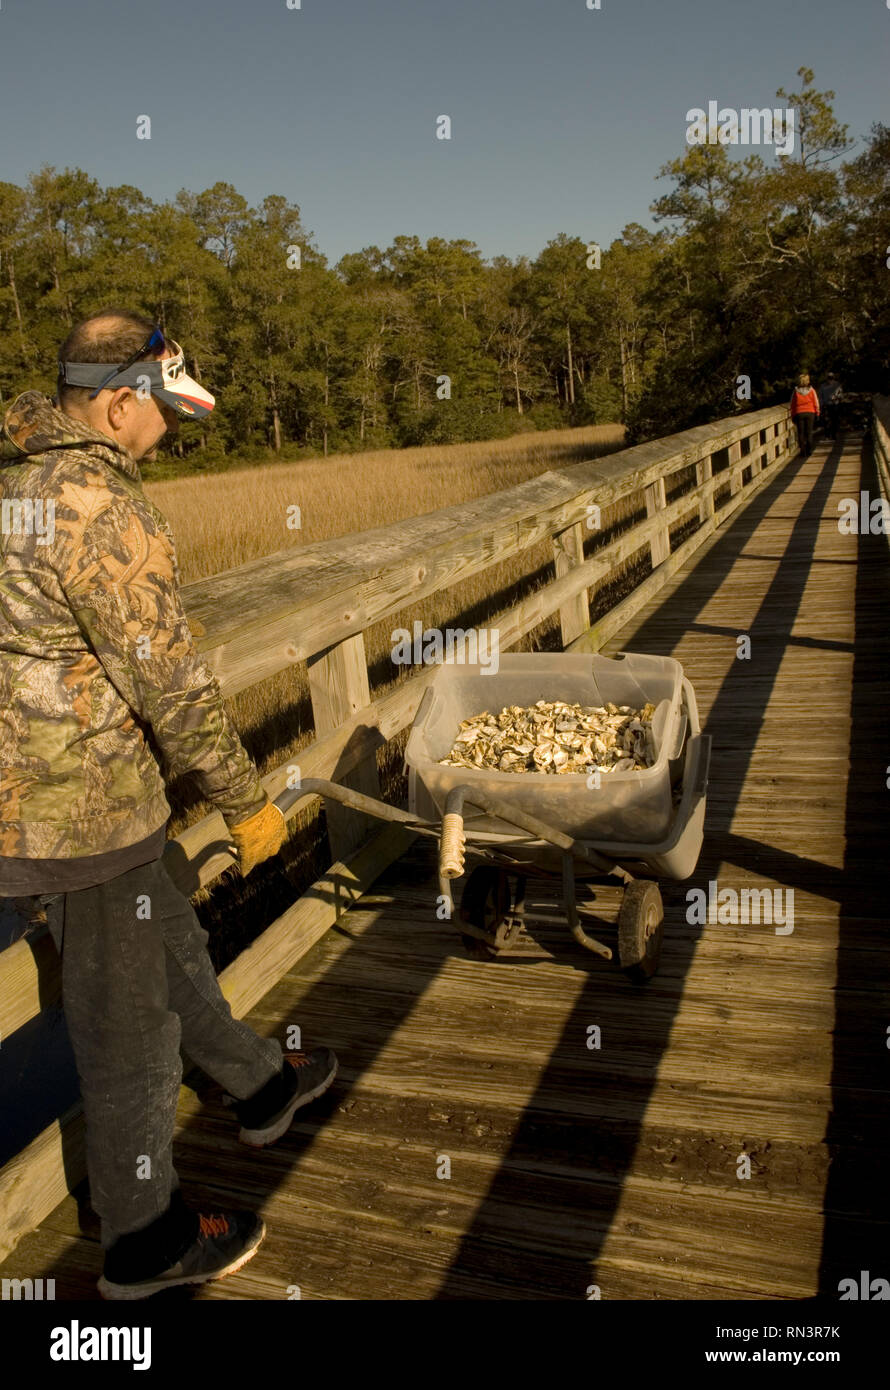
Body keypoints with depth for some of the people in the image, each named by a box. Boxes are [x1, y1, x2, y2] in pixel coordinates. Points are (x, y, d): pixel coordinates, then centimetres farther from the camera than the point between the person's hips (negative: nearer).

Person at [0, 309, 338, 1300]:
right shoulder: (104, 511, -24)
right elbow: (171, 684, -23)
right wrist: (246, 800, -11)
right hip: (90, 813, -9)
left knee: (168, 947, 26)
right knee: (128, 1021, 8)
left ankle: (260, 1087, 49)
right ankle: (145, 1244, 29)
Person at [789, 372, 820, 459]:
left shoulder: (795, 391, -4)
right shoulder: (811, 390, -4)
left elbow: (792, 404, 1)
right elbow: (816, 403, 0)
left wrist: (793, 416, 10)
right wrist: (817, 413, 10)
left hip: (799, 413, 0)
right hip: (810, 413, 0)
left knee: (801, 433, 5)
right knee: (809, 432, 8)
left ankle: (803, 452, 3)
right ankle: (809, 451, 9)